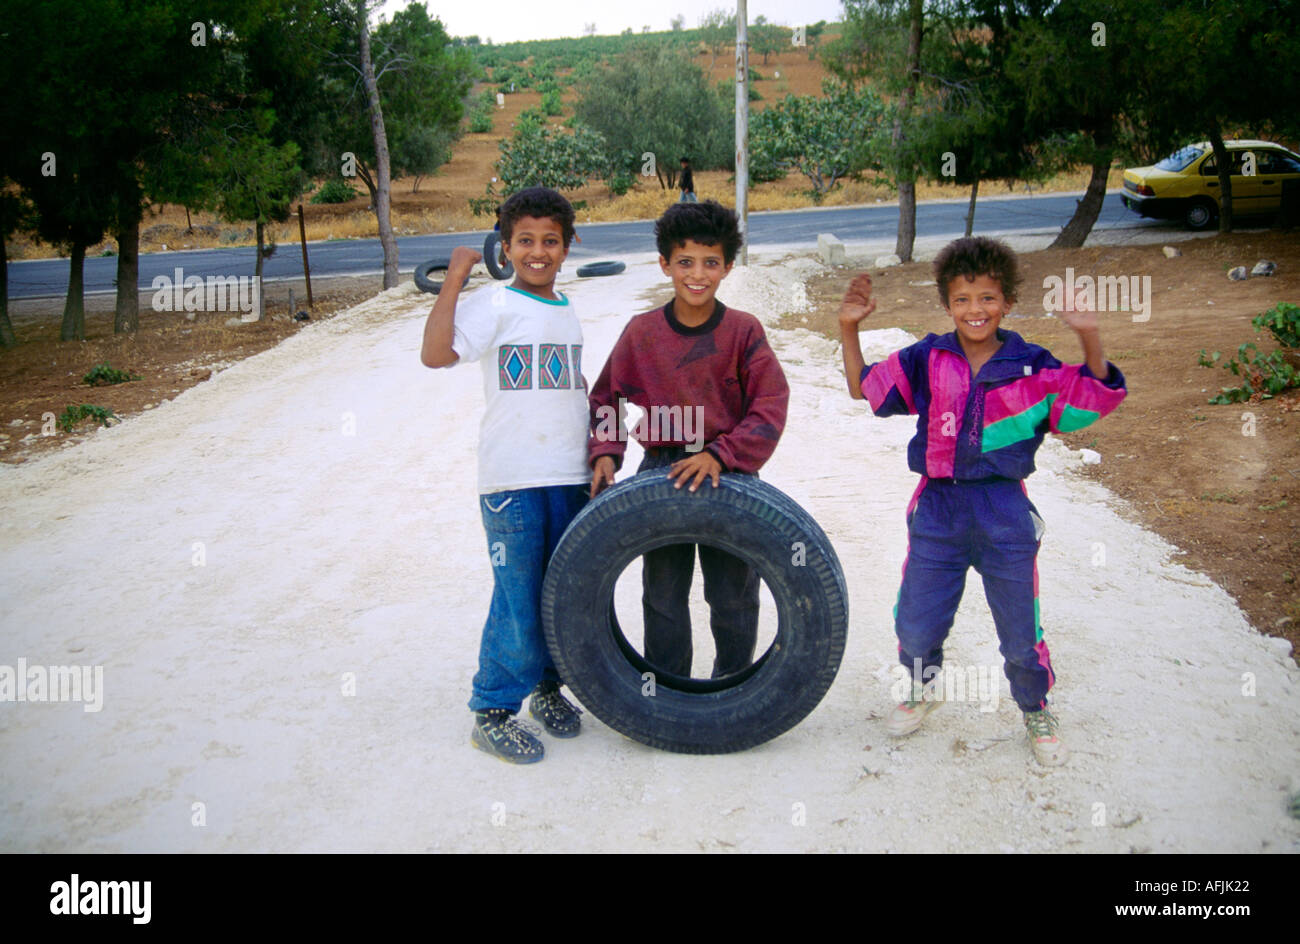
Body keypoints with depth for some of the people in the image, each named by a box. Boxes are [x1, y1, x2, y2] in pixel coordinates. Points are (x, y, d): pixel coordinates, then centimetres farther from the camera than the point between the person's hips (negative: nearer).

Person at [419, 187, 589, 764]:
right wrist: (454, 278, -19)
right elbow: (434, 354, -21)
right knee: (518, 598, -5)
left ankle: (549, 687, 32)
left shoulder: (567, 311, 15)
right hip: (512, 479, -6)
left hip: (571, 477, 6)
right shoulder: (493, 306, -6)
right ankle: (492, 712, 10)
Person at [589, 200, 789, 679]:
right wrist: (606, 452, -9)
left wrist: (719, 455, -22)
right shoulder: (641, 332, -1)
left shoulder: (744, 331, -5)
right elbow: (606, 397, 7)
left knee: (734, 597, 9)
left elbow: (769, 409, -11)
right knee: (663, 595, 10)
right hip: (663, 475, 1)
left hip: (729, 476, -1)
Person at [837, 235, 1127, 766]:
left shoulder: (1032, 369, -4)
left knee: (1020, 633, 10)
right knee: (915, 626, 12)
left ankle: (1036, 712, 38)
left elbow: (1097, 399, -4)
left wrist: (1090, 339, -17)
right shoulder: (926, 361, 0)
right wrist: (849, 329, -5)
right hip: (937, 512, 2)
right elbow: (863, 388, 7)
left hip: (1004, 517, -1)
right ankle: (923, 690, 44)